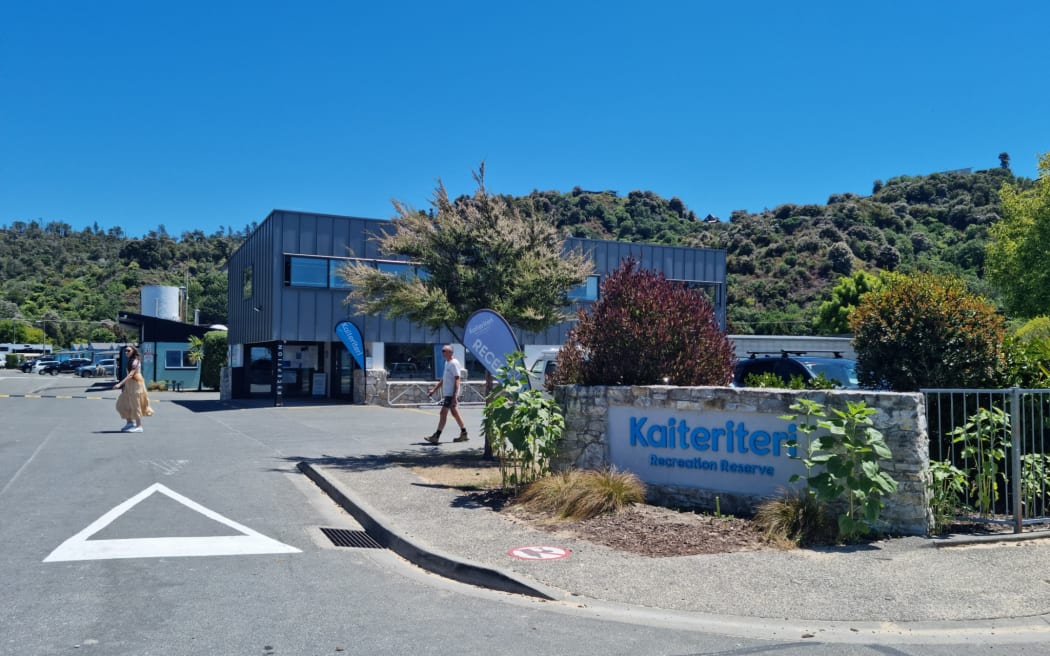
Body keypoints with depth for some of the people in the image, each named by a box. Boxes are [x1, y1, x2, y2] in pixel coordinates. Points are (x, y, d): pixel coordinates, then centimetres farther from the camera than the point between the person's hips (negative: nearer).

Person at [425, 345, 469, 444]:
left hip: (451, 394, -10)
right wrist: (434, 389, 21)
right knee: (455, 413, 13)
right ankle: (464, 434, 20)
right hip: (447, 393, 10)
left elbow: (457, 380, -19)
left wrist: (455, 396, -24)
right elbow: (444, 379, 23)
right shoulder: (447, 363, 15)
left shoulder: (454, 363, -14)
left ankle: (436, 436, -7)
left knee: (443, 413, -8)